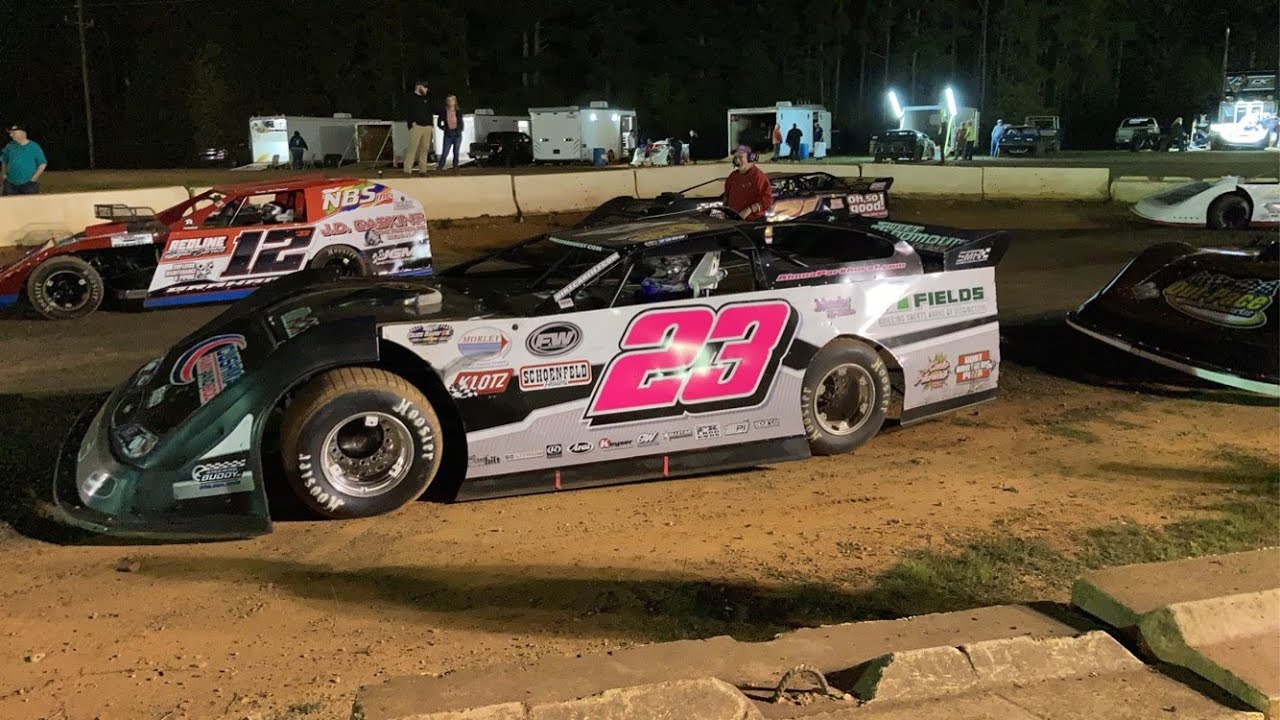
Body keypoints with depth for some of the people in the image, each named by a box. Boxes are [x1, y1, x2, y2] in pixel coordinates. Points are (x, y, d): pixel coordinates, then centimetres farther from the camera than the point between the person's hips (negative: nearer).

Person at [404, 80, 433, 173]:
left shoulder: (427, 99, 20)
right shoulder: (411, 97, 1)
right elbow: (409, 111, -6)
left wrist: (431, 123, 13)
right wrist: (412, 122, -15)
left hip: (427, 126, 6)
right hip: (416, 126, -6)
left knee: (425, 149, 6)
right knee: (413, 148, -11)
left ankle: (423, 169, 11)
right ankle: (407, 170, -12)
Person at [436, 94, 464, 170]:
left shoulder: (458, 112, 4)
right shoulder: (444, 112, 1)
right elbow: (439, 123, 10)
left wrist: (460, 129, 3)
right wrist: (444, 128, 0)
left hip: (457, 134, 1)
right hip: (448, 135, -1)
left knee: (456, 153, 4)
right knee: (444, 153, -5)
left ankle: (455, 168, 11)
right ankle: (439, 168, 0)